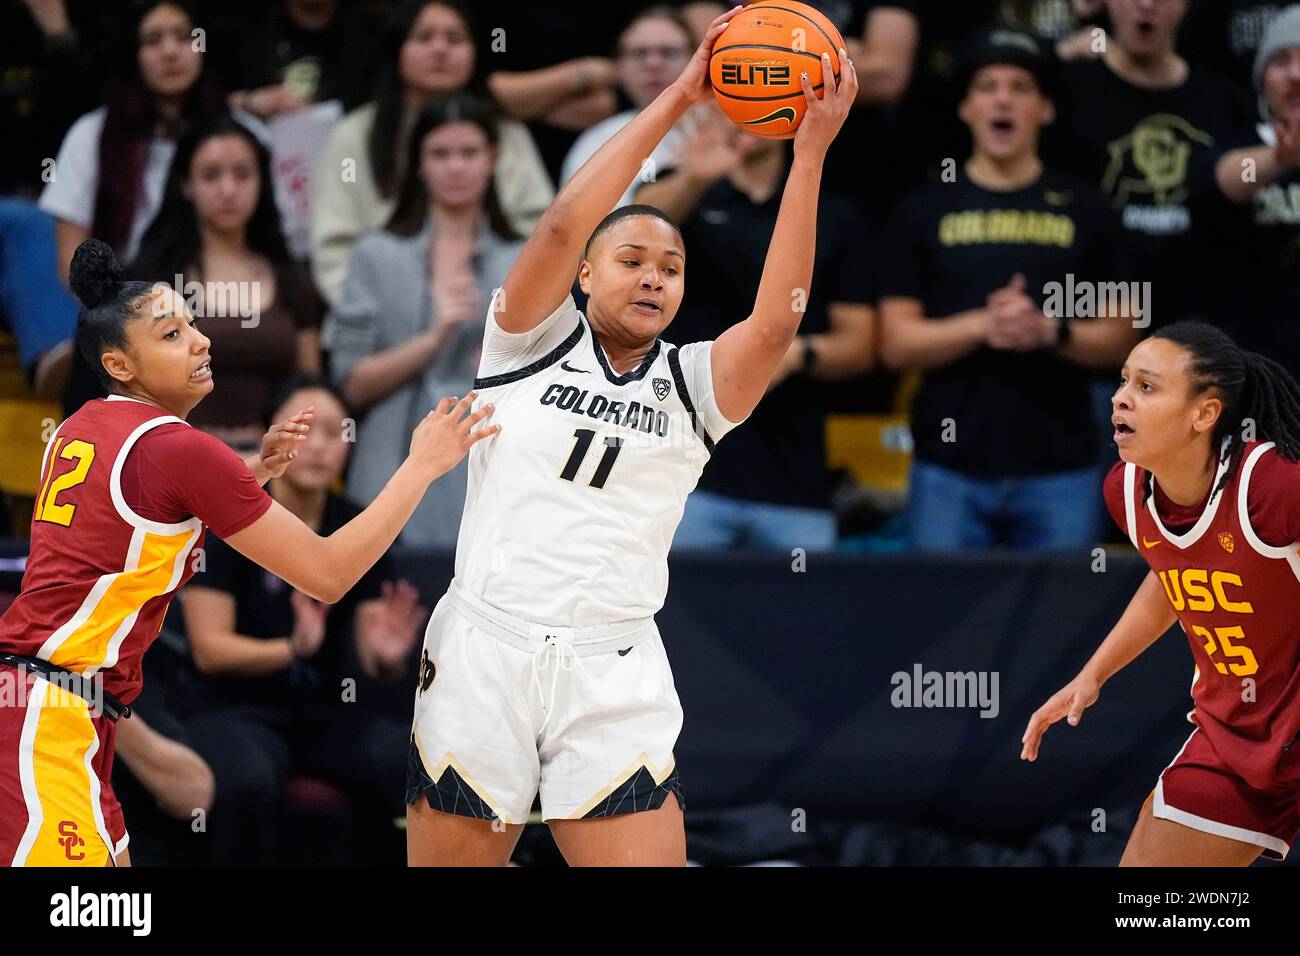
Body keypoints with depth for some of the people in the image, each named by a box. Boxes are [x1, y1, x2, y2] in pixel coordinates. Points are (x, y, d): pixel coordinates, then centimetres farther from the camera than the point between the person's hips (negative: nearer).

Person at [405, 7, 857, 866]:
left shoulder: (691, 387, 9)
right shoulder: (531, 343, 7)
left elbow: (776, 323, -9)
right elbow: (561, 228, -10)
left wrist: (811, 153, -14)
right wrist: (676, 100, -13)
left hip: (615, 677, 1)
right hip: (483, 654, -1)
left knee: (650, 856, -10)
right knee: (449, 856, 3)